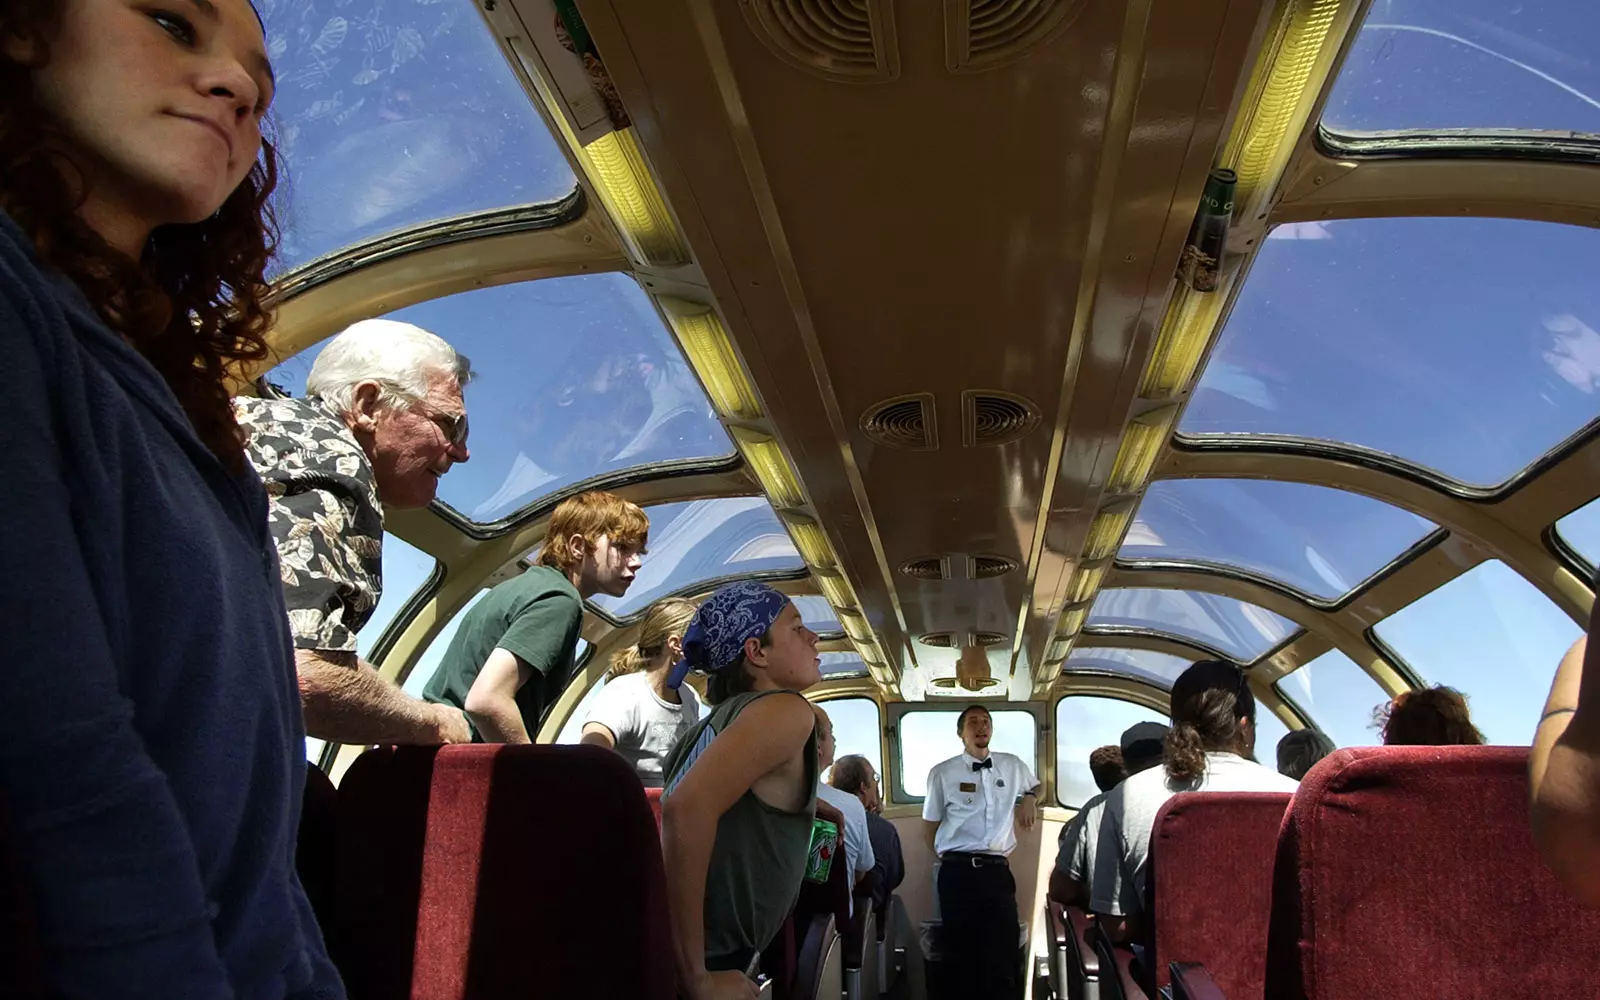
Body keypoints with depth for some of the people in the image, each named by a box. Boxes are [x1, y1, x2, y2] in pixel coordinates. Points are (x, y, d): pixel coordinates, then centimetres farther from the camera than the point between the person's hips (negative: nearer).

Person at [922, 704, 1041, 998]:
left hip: (997, 871, 2)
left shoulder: (1012, 765, 8)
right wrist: (948, 858, 7)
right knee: (960, 951, 5)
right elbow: (930, 824, 9)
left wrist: (1029, 799, 10)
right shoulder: (942, 773, -1)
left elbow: (1035, 785, 31)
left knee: (1004, 951, 3)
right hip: (958, 872, -2)